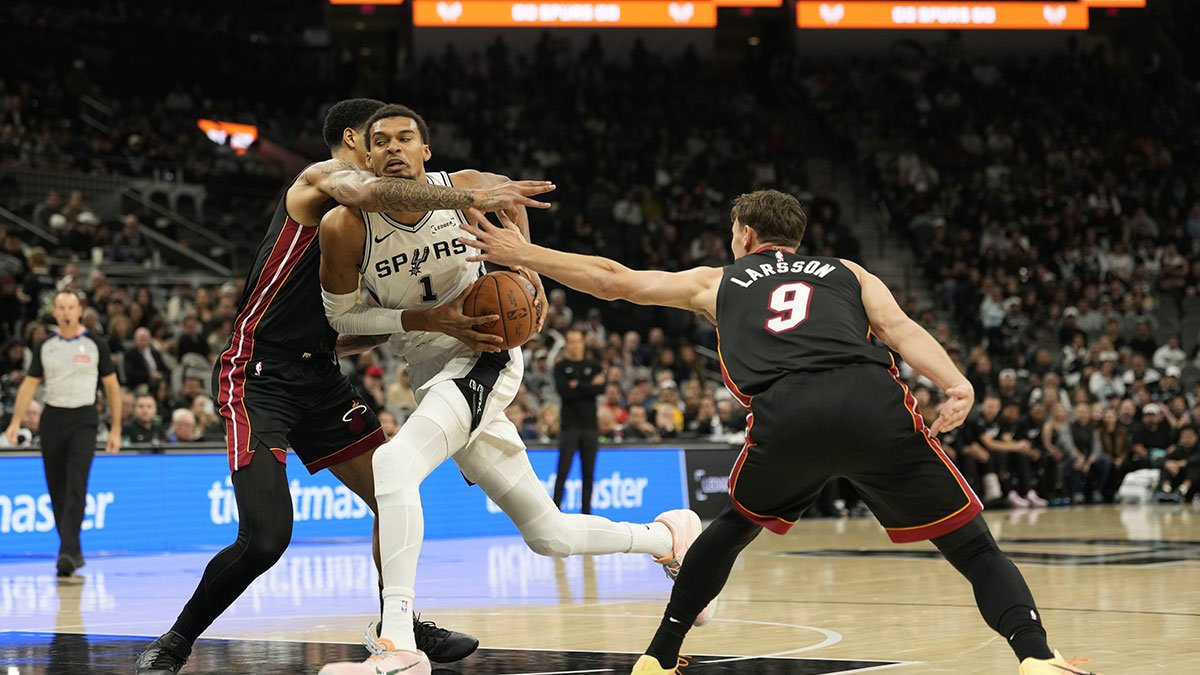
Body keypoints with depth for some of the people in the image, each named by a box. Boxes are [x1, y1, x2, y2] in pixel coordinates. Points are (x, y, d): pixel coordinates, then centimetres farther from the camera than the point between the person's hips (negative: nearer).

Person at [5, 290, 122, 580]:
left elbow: (112, 386, 5)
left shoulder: (95, 345, 1)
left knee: (76, 486, -16)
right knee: (57, 490, 5)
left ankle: (67, 556, -24)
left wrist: (116, 429, 2)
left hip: (83, 419, -3)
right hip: (52, 418, 3)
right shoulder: (44, 346, 7)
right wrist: (16, 421, -3)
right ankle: (74, 552, 18)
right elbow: (30, 384, 9)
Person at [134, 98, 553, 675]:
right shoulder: (324, 176, -5)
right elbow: (368, 193, -32)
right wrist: (472, 199, -34)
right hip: (258, 377, -9)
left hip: (319, 379, 9)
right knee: (265, 538, -18)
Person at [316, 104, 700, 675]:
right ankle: (667, 536, 39)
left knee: (394, 461, -30)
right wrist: (430, 319, -16)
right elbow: (341, 316, -3)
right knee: (548, 533, 11)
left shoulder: (466, 190, -11)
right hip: (431, 378, 4)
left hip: (486, 357, -4)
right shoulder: (346, 226, -14)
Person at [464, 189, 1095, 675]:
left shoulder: (718, 281, 34)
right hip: (872, 403, -1)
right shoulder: (847, 272, 33)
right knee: (973, 547, 8)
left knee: (736, 524, 31)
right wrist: (957, 386, -1)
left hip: (784, 416, 1)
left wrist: (520, 253, 47)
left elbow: (612, 279, 38)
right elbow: (900, 327, 12)